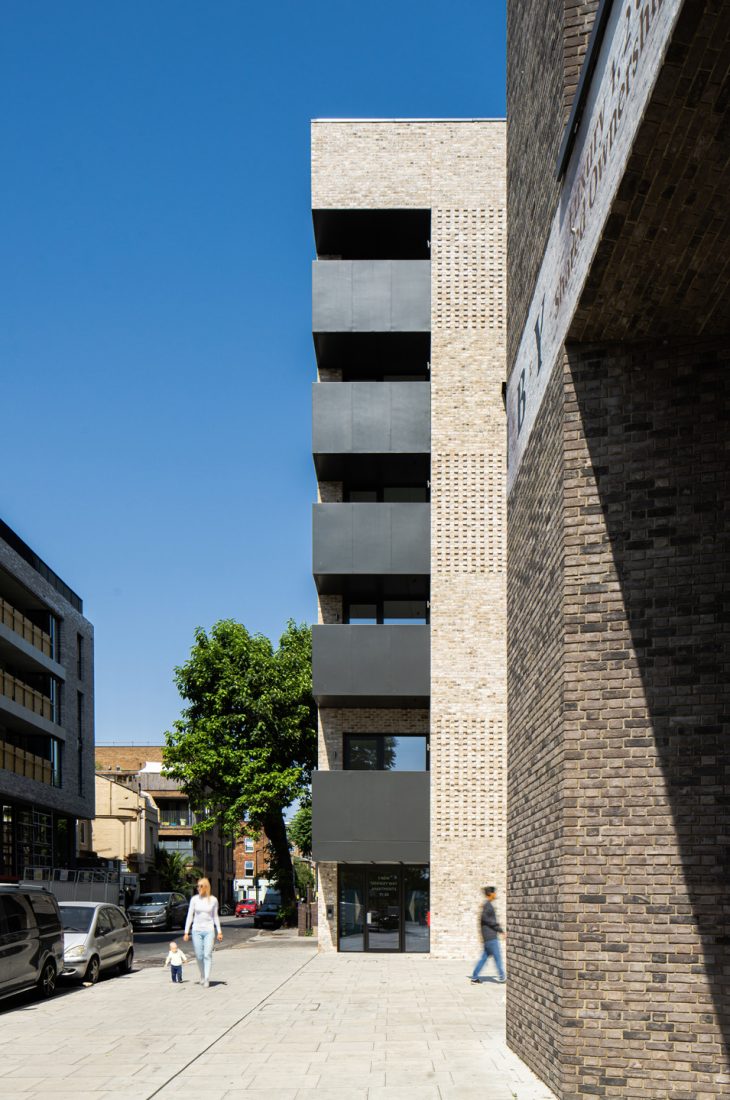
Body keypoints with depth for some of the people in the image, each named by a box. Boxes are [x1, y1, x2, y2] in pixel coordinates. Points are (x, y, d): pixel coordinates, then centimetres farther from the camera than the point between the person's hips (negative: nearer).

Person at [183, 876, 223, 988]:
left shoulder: (213, 900, 2)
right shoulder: (194, 899, 1)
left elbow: (215, 916, 11)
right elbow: (190, 916, 3)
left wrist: (219, 931, 10)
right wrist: (186, 932, -1)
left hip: (209, 930, -1)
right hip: (196, 930, 1)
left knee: (207, 955, -10)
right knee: (199, 956, 3)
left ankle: (207, 979, -9)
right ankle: (202, 976, 23)